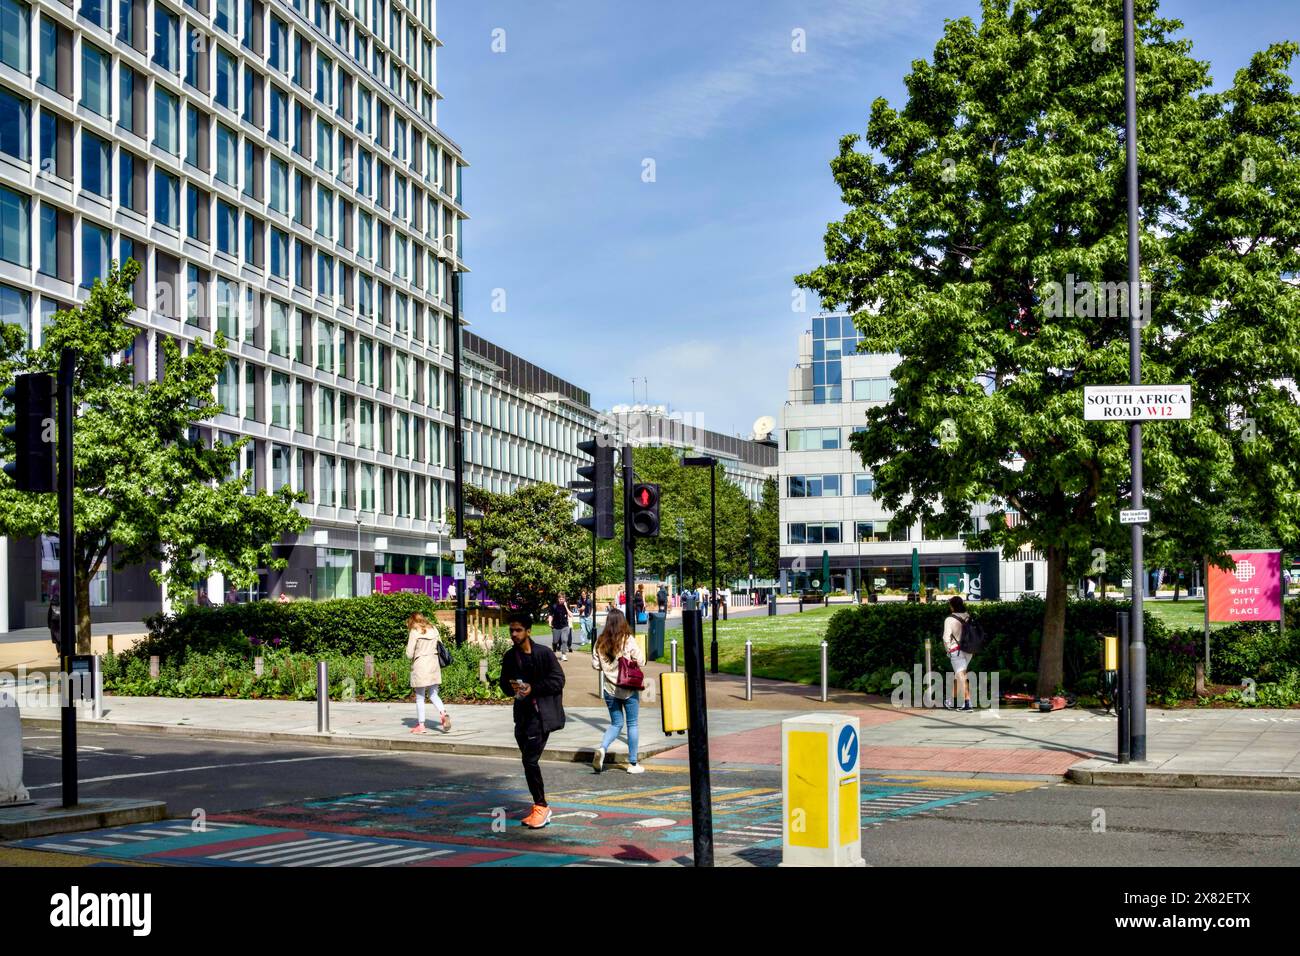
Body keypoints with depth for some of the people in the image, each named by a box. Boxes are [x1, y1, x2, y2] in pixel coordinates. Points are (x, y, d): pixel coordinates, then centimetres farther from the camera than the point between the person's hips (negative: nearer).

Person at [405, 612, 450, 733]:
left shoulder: (414, 632, -8)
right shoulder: (434, 629, 8)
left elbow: (409, 654, -8)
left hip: (420, 664, -5)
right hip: (434, 663, 5)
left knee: (420, 697, 5)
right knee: (433, 695, 12)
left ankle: (421, 725, 8)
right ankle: (443, 713, -12)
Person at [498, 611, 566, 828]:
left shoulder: (544, 653, -8)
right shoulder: (509, 657, 10)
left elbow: (558, 680, -9)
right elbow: (504, 682, 19)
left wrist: (533, 688, -17)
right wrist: (512, 688, -5)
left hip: (541, 714, -7)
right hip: (523, 713, 7)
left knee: (530, 760, -13)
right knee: (528, 760, 11)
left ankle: (541, 807, -1)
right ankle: (539, 805, 23)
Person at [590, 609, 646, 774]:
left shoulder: (600, 642, -2)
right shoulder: (628, 640, -13)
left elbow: (595, 665, 1)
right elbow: (641, 661, -12)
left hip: (609, 688, 3)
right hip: (629, 688, -3)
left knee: (616, 723, 15)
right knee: (632, 724, 9)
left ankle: (602, 748, -11)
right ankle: (632, 763, 12)